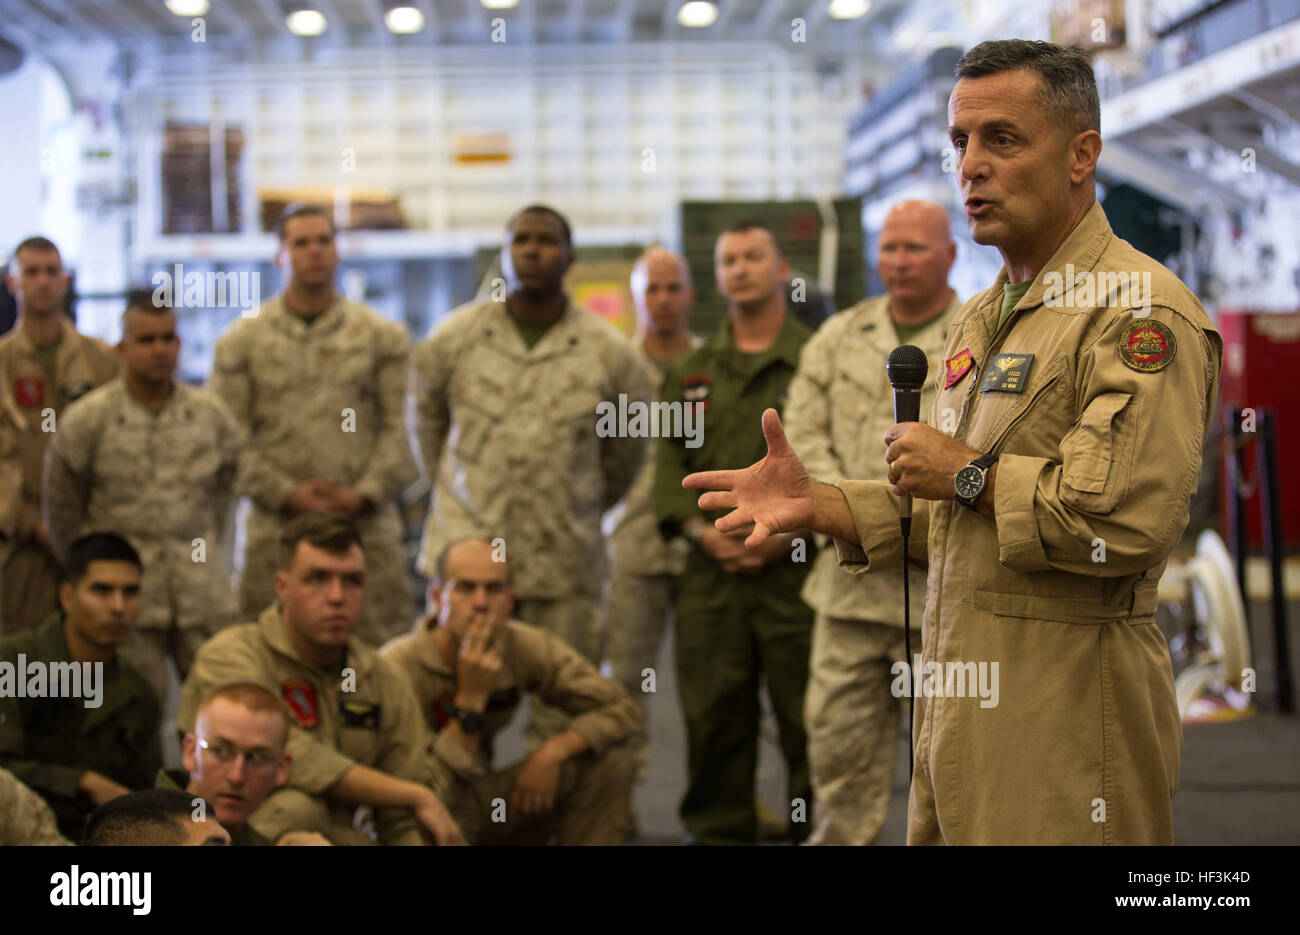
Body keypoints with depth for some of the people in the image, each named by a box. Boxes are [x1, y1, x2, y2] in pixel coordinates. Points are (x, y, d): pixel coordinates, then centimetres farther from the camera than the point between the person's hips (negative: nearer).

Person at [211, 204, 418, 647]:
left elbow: (398, 425, 6)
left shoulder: (382, 336, 11)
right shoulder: (241, 342, 9)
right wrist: (288, 493, -8)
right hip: (275, 527, 0)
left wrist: (365, 494, -7)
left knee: (377, 647, -4)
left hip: (367, 523, 0)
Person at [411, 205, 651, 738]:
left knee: (563, 715, 3)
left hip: (564, 565, 0)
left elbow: (628, 449, 15)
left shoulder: (609, 353, 2)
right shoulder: (454, 339, 3)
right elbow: (427, 419, 18)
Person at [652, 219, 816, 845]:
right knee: (713, 718, 6)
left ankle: (816, 829, 7)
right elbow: (670, 462, 13)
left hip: (796, 570, -3)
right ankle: (718, 830, 17)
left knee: (807, 717, -3)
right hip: (710, 573, 4)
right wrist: (701, 530, -4)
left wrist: (789, 533, -12)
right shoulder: (691, 372, 17)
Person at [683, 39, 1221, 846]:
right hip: (963, 701, 9)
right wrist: (816, 504, 6)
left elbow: (1127, 515, -27)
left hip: (1068, 711, -9)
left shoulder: (1143, 312, -14)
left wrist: (968, 474, -14)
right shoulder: (981, 320, 18)